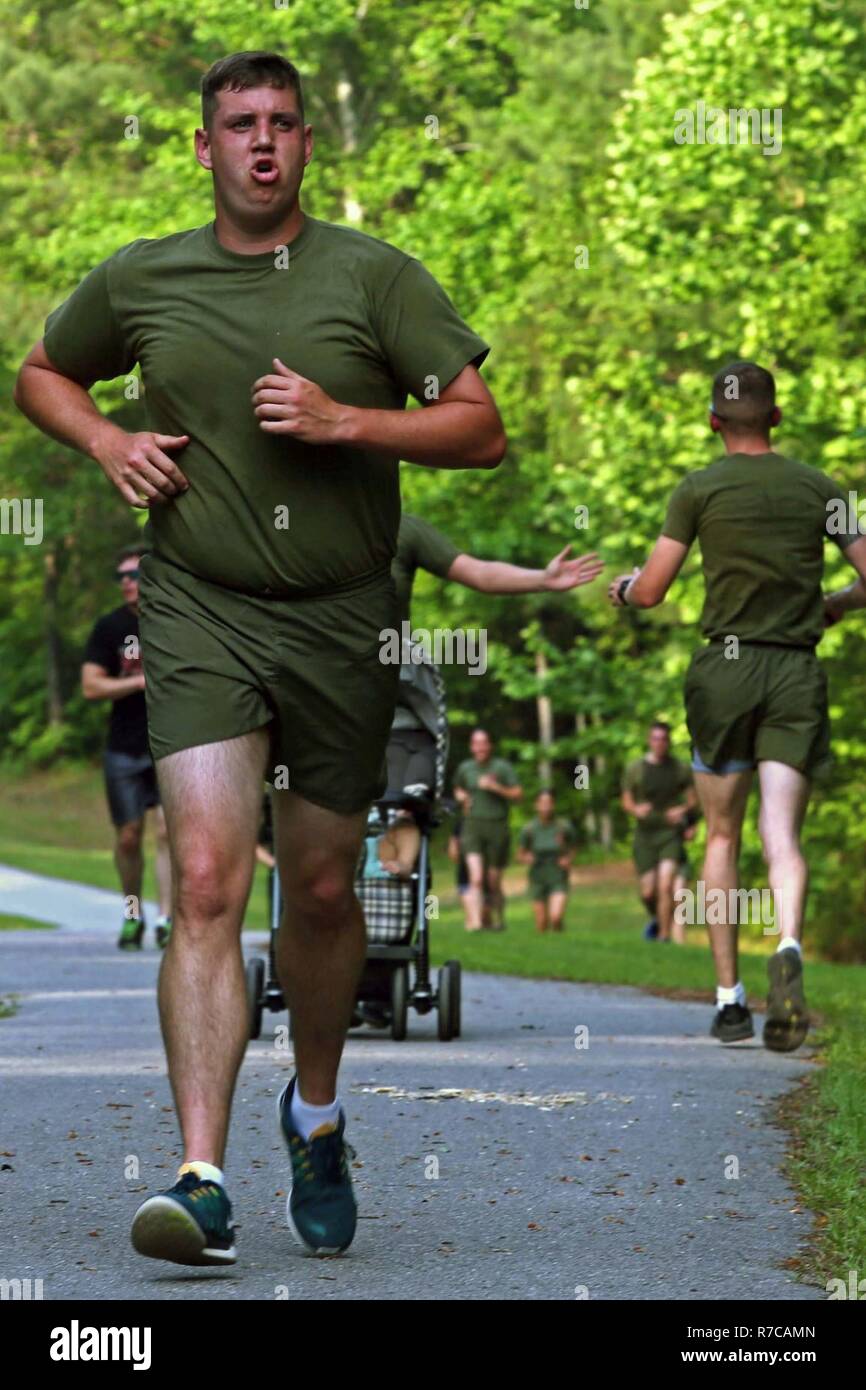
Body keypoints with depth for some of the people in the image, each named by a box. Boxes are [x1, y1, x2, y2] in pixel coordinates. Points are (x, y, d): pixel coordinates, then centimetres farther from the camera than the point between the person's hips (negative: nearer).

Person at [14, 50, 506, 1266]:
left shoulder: (376, 277, 0)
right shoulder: (139, 281, 5)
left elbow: (481, 430, -3)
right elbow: (40, 373, 23)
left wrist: (345, 421, -16)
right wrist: (107, 440, 2)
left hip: (343, 621, 1)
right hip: (200, 614, -1)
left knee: (323, 892, 11)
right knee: (206, 882, -16)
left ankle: (316, 1112, 39)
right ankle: (202, 1180, -21)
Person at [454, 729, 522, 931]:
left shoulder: (502, 767, 1)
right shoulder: (465, 768, 10)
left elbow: (518, 794, -4)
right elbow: (458, 788, 30)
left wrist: (496, 787, -16)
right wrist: (461, 796, 7)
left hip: (497, 826, -1)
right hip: (472, 825, 1)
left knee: (494, 882, 6)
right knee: (476, 878, -17)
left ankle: (497, 919, 29)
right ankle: (474, 921, -27)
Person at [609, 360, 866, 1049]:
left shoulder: (700, 489, 0)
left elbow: (650, 591, -1)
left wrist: (623, 586, 22)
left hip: (726, 667, -1)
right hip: (798, 672, 1)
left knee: (722, 837, 11)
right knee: (782, 837, -5)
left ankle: (730, 997, 10)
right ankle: (788, 947, -34)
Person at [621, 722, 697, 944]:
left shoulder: (680, 769, 2)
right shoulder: (635, 769, 3)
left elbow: (693, 800, 7)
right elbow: (626, 802, 7)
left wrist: (683, 810, -14)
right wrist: (636, 810, -15)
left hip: (670, 834, -1)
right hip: (645, 834, 1)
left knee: (665, 886, -18)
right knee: (647, 891, 1)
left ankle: (665, 935, -11)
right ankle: (656, 919, 33)